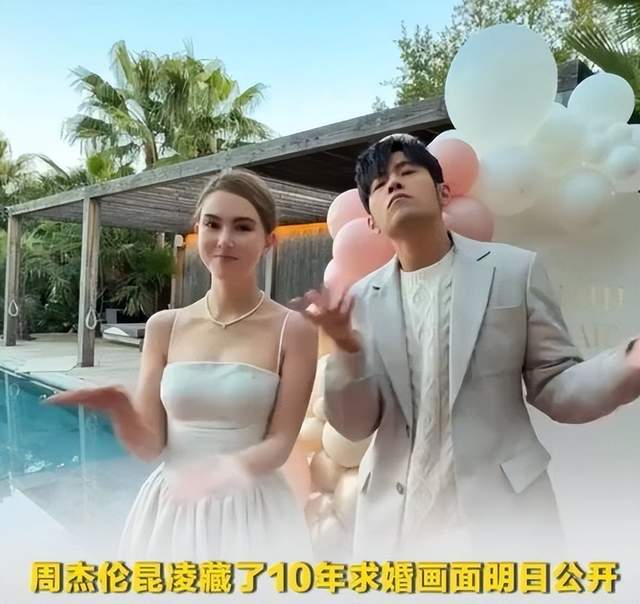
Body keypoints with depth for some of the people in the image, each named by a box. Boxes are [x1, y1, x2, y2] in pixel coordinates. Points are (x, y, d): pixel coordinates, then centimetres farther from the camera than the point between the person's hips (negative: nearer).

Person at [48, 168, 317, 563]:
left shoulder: (293, 330, -9)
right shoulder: (165, 326, -2)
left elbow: (280, 442, -8)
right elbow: (149, 446, -1)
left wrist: (231, 467, -27)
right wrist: (119, 410, -21)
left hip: (251, 512, -2)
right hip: (170, 509, 3)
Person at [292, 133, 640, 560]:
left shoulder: (515, 269, -3)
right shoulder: (362, 299, 1)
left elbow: (555, 389, -1)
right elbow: (355, 426, -1)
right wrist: (346, 345, -18)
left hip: (503, 513, -1)